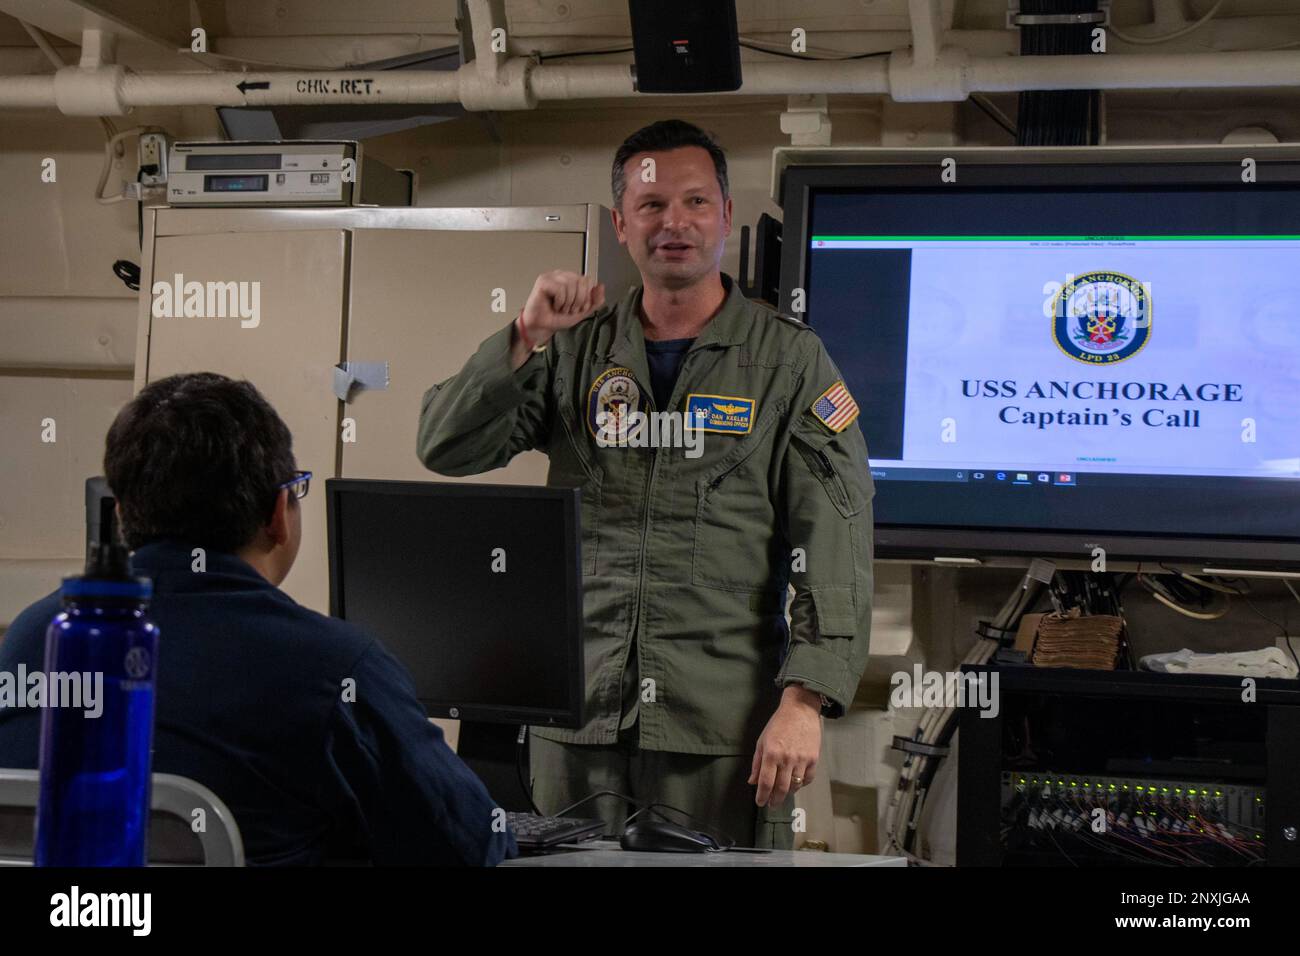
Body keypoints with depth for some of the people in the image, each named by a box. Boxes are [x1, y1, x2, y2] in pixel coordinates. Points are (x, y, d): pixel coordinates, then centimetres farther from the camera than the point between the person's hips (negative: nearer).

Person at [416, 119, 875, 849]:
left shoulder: (789, 359, 2)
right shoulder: (577, 350, 10)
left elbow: (835, 543, -5)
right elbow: (446, 449, 3)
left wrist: (805, 702, -14)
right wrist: (529, 337, -10)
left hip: (722, 721, -2)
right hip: (580, 711, 3)